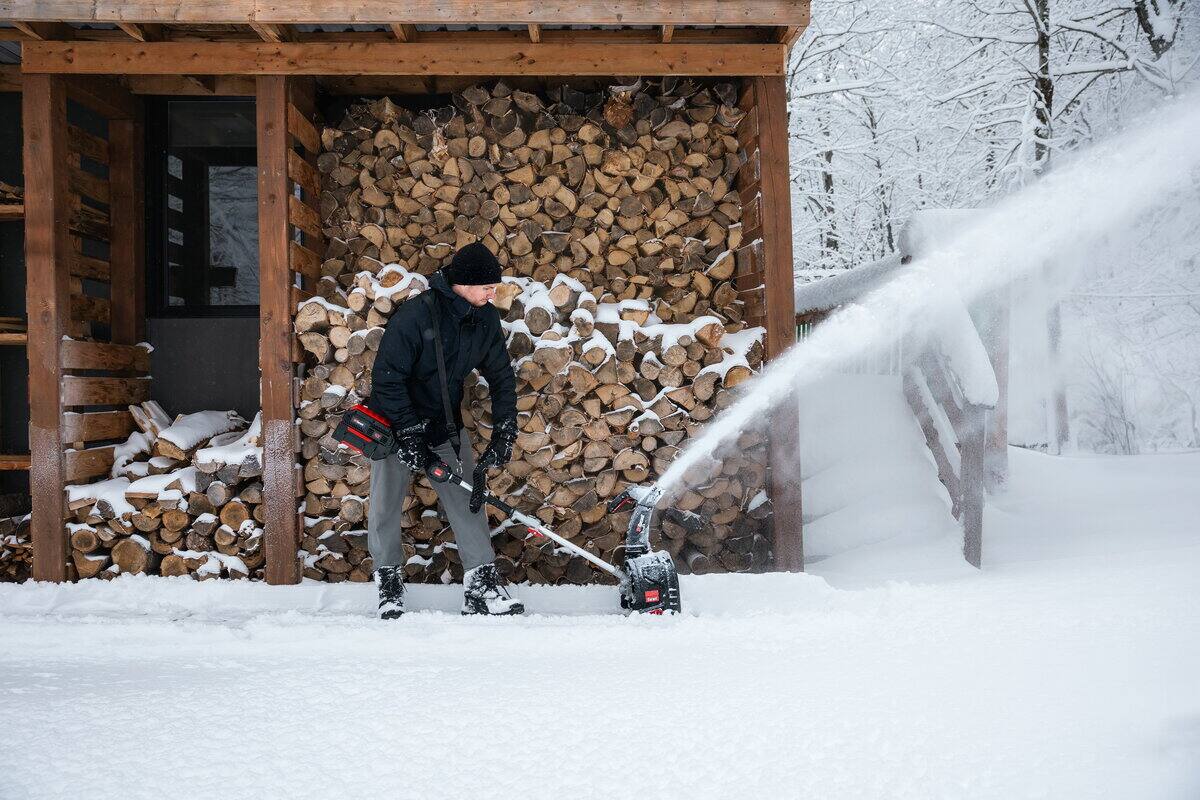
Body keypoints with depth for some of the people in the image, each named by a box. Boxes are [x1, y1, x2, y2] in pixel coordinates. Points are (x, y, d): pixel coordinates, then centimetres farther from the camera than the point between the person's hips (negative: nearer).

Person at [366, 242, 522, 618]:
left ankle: (482, 586, 4)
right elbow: (387, 378, -21)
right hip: (396, 423, -4)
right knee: (387, 507, 6)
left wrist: (504, 431, -6)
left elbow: (502, 376, 3)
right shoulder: (416, 314, -24)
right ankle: (389, 581, 26)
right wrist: (408, 435, -22)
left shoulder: (486, 319, -6)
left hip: (446, 426, 5)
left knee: (468, 501, -1)